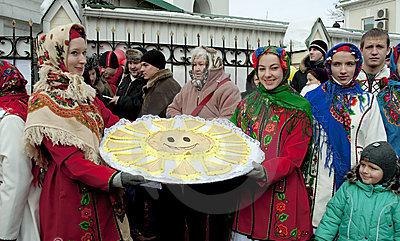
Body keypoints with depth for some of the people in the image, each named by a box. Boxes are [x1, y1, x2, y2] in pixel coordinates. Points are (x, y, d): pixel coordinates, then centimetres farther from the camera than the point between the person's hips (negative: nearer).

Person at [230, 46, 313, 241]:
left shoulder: (299, 109, -4)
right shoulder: (246, 105, 8)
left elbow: (293, 158, -9)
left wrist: (265, 172, -26)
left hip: (282, 196, -3)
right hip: (246, 195, 4)